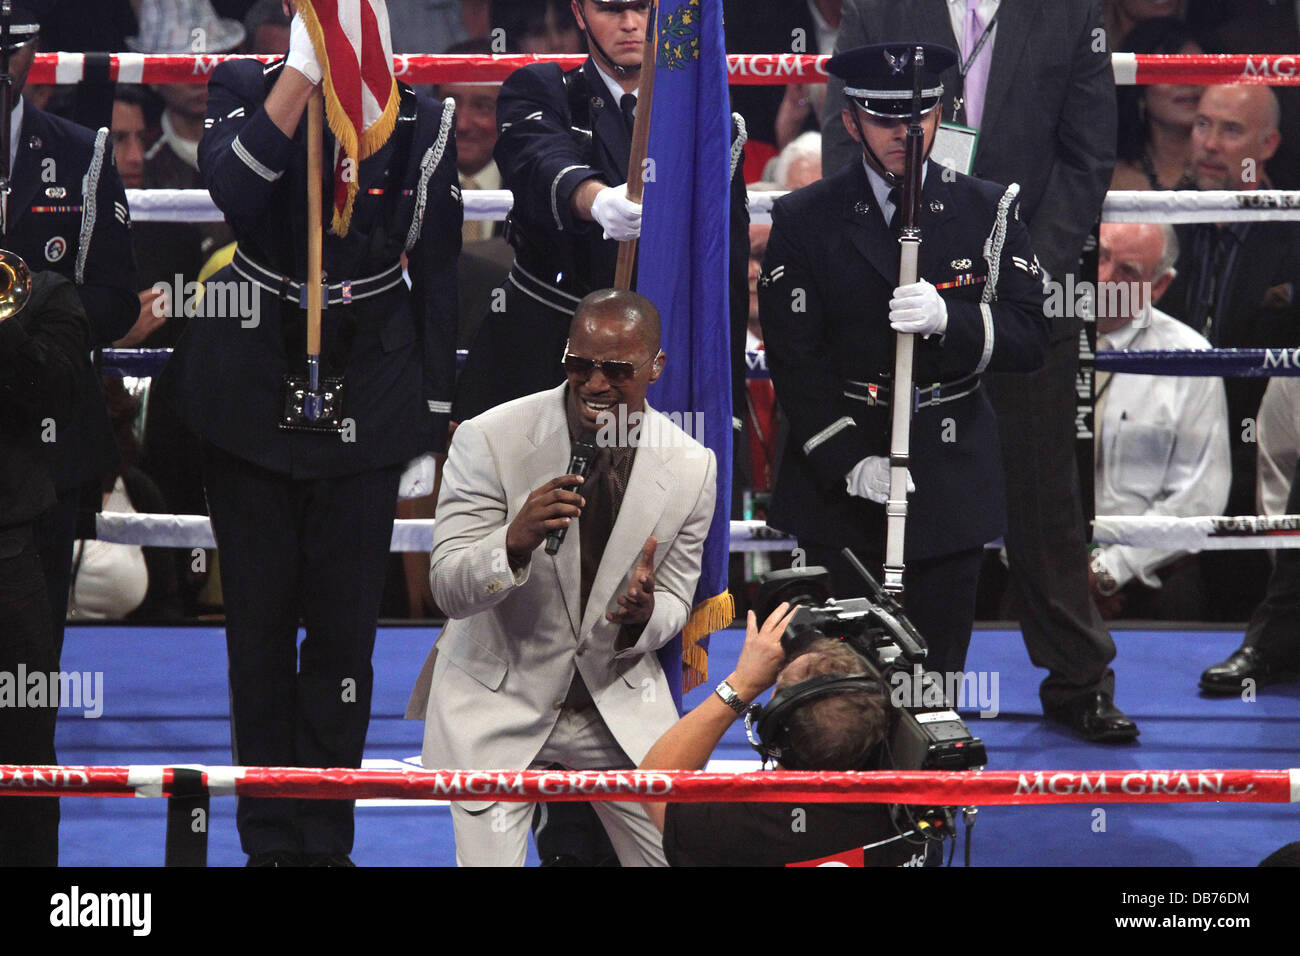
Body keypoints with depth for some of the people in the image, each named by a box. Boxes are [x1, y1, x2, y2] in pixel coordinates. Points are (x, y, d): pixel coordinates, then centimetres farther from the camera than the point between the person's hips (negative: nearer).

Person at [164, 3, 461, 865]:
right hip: (252, 393, 0)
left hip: (366, 396, 0)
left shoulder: (422, 122, -2)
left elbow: (437, 275, 5)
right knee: (260, 618, 6)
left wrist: (436, 415, 4)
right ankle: (269, 840, 14)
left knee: (344, 626, 3)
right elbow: (235, 192, -27)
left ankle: (326, 838, 12)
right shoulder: (244, 90, -6)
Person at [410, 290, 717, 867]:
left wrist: (644, 614, -21)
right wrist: (514, 543, -37)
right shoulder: (488, 440, -15)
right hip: (497, 703, -3)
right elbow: (448, 591, -15)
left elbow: (675, 603, 4)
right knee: (488, 861, -13)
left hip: (620, 703, 3)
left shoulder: (692, 467, -6)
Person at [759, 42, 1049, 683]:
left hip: (951, 482, 1)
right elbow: (794, 360, -2)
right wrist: (850, 462, -13)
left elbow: (1029, 339, 0)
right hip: (841, 486, -1)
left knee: (938, 671, 2)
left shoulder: (987, 211, 6)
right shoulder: (804, 221, 2)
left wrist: (947, 319, -21)